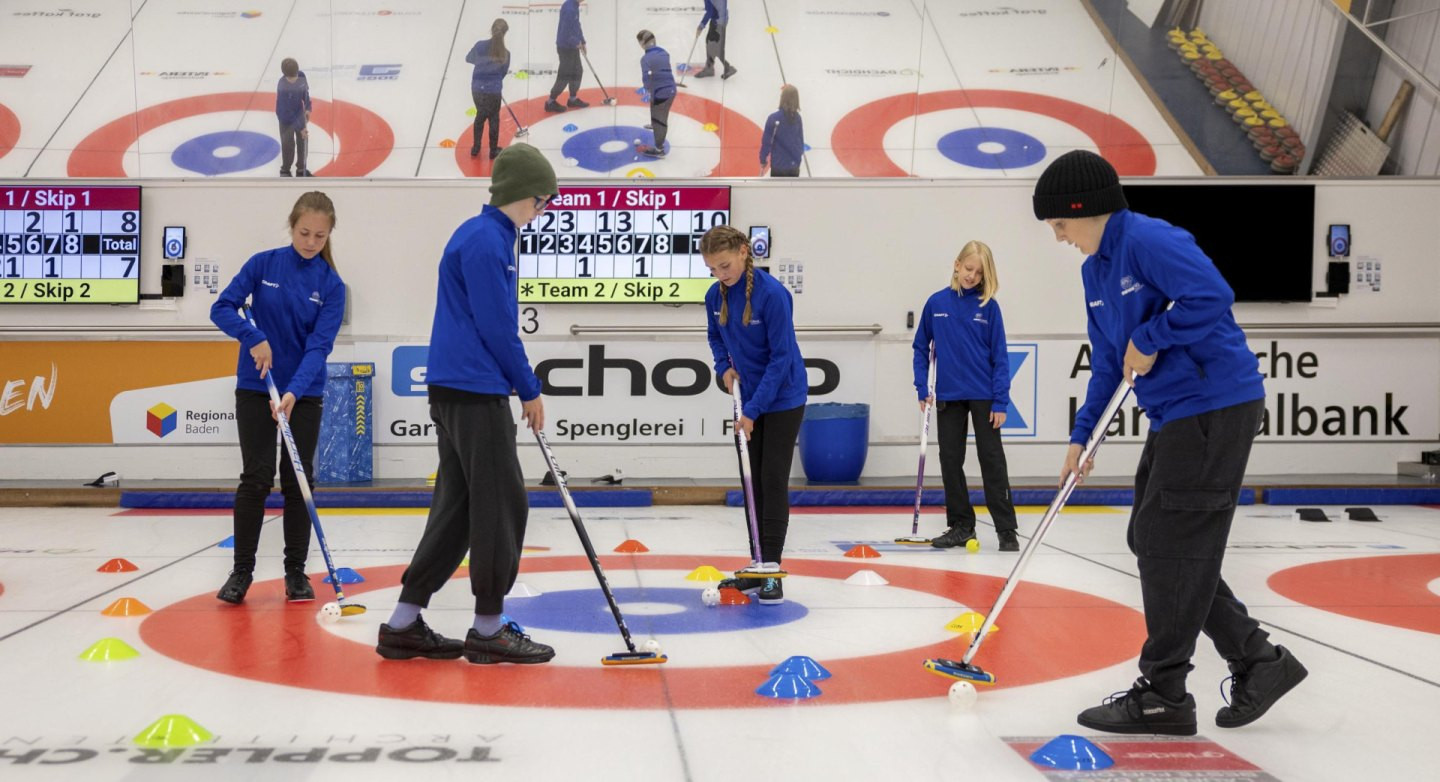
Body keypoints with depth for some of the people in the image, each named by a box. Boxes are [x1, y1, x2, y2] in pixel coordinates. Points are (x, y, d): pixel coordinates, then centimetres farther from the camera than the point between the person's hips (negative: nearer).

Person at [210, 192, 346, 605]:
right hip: (255, 389, -1)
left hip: (304, 393, 1)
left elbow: (320, 345, -14)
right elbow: (222, 308, -7)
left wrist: (294, 392, -26)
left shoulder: (331, 285, -6)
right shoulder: (263, 264, -5)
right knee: (256, 478, -2)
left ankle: (296, 571, 15)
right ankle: (242, 570, 9)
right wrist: (254, 339, -24)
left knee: (298, 481, 5)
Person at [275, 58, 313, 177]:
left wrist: (308, 107, -4)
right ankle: (285, 171, 26)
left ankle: (301, 169, 35)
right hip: (286, 118, -6)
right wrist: (300, 127, -27)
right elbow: (287, 112, -29)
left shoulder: (301, 75, -19)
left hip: (300, 114, 6)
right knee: (288, 144, 3)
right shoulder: (282, 87, -35)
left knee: (303, 141, 17)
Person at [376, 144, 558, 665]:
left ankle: (405, 623, 15)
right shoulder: (486, 240, -13)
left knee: (457, 507, 12)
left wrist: (521, 386, 18)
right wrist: (529, 390, -7)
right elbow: (497, 327, -16)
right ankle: (488, 628, 7)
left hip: (458, 392, 10)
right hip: (474, 393, -10)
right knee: (501, 506, -2)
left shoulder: (487, 235, 18)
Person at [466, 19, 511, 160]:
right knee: (493, 119, 18)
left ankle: (476, 147, 35)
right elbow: (503, 73, 3)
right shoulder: (505, 53, -12)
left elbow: (468, 58, 9)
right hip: (493, 91, -2)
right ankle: (493, 150, 29)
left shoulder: (480, 45, -10)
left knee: (480, 115, 25)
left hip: (477, 89, 3)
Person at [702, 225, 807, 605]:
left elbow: (782, 356, -22)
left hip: (783, 399, -6)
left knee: (773, 481, -6)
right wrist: (724, 366, -4)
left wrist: (753, 409, -22)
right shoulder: (715, 296, -4)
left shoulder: (772, 293, -23)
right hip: (750, 399, 6)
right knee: (755, 481, 10)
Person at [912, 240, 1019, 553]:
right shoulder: (936, 302, 1)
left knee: (992, 460, 1)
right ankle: (960, 526, 17)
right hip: (948, 396, 3)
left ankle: (1006, 530, 5)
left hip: (983, 395, -2)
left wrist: (1001, 401, -9)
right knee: (950, 460, 7)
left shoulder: (989, 306, -4)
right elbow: (921, 347, 9)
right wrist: (922, 388, 0)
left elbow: (1000, 356, -4)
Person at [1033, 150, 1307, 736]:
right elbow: (1107, 359, 18)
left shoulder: (1149, 240, -16)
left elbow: (1213, 295, -28)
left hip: (1216, 407, -10)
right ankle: (1257, 659, 20)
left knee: (1171, 547, -7)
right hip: (1174, 416, 10)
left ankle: (1163, 697, 4)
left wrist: (1149, 339, -17)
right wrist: (1081, 435, 13)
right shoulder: (1094, 269, 14)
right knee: (1149, 540, 12)